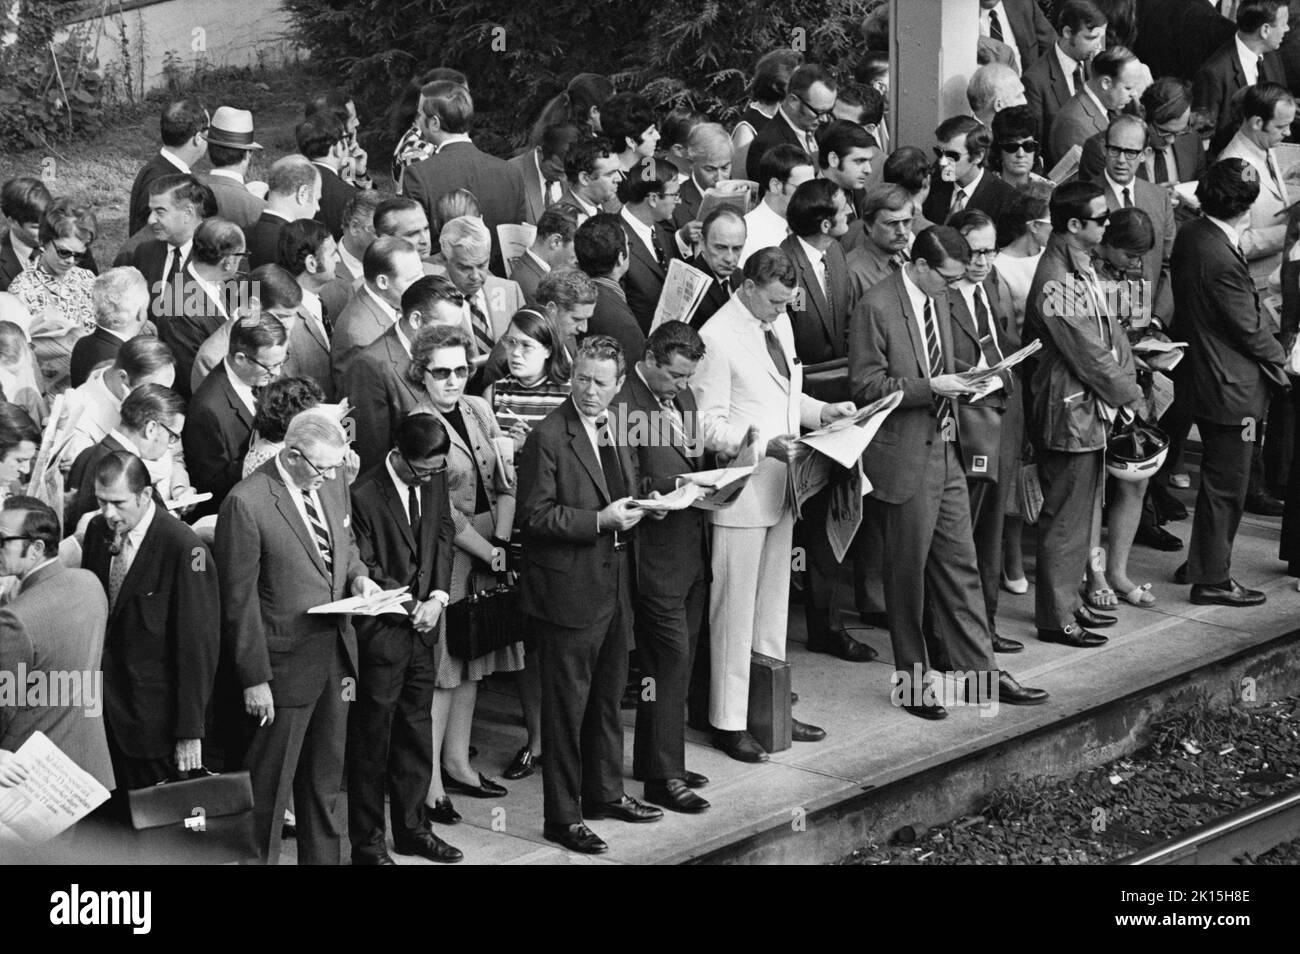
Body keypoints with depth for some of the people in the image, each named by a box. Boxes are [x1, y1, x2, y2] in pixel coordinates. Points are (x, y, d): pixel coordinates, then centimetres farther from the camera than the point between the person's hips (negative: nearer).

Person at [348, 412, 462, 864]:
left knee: (416, 730, 14)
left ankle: (412, 828, 27)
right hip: (380, 632, -7)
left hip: (421, 627, 7)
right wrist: (410, 604, -15)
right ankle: (367, 841, 10)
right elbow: (365, 568, -13)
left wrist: (438, 597, -3)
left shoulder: (435, 479, 4)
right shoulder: (364, 495, -18)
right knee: (371, 739, 2)